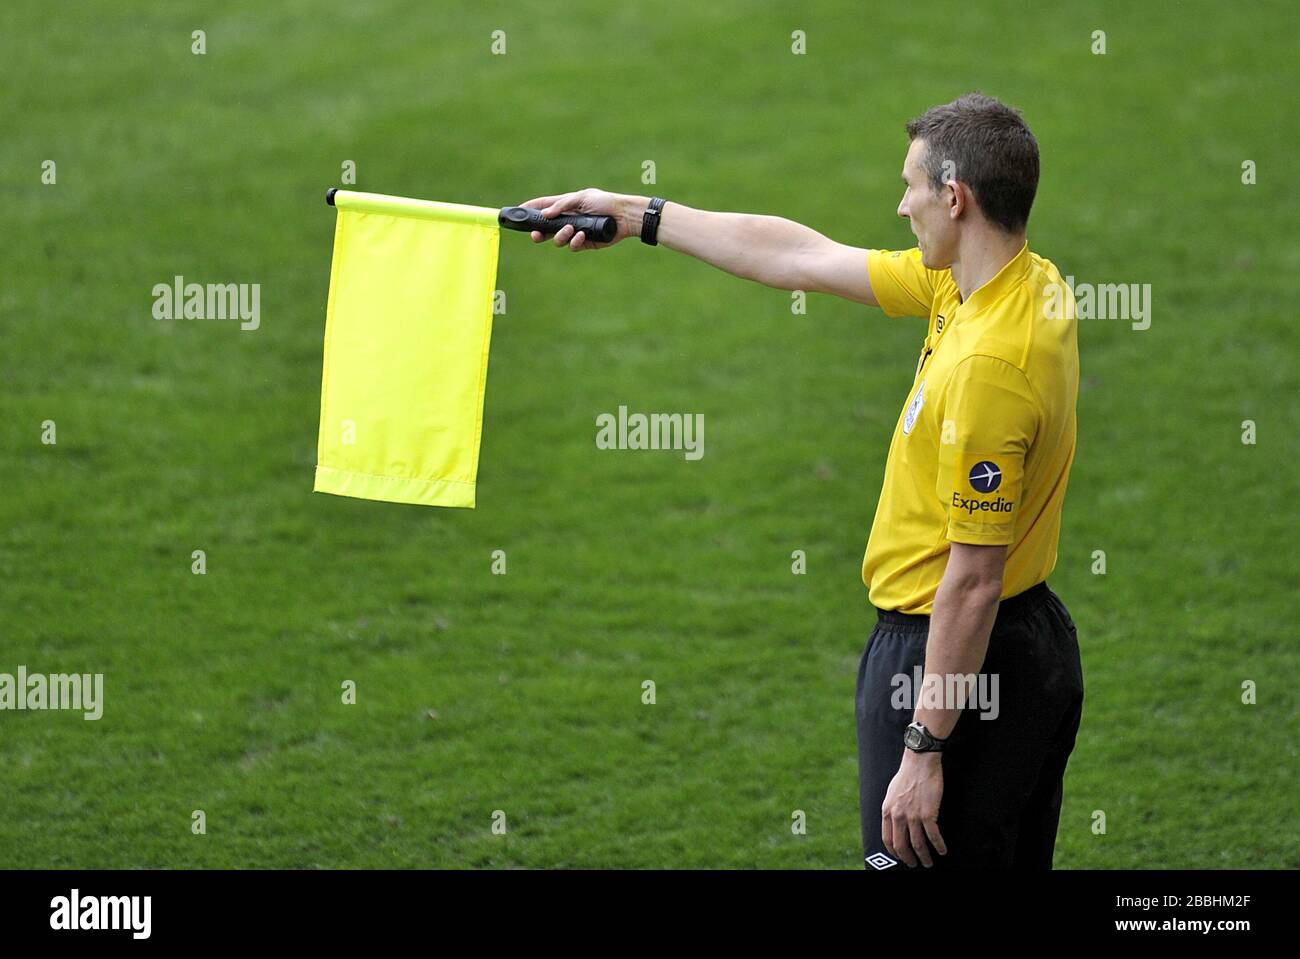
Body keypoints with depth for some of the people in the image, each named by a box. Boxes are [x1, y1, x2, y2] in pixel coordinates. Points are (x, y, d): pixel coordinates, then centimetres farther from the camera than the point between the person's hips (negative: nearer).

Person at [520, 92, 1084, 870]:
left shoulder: (988, 362, -26)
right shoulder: (1031, 282, 3)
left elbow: (974, 580, -25)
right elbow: (803, 258, 11)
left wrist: (923, 750, -21)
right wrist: (634, 215, 16)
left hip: (954, 660, -10)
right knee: (1013, 862, 18)